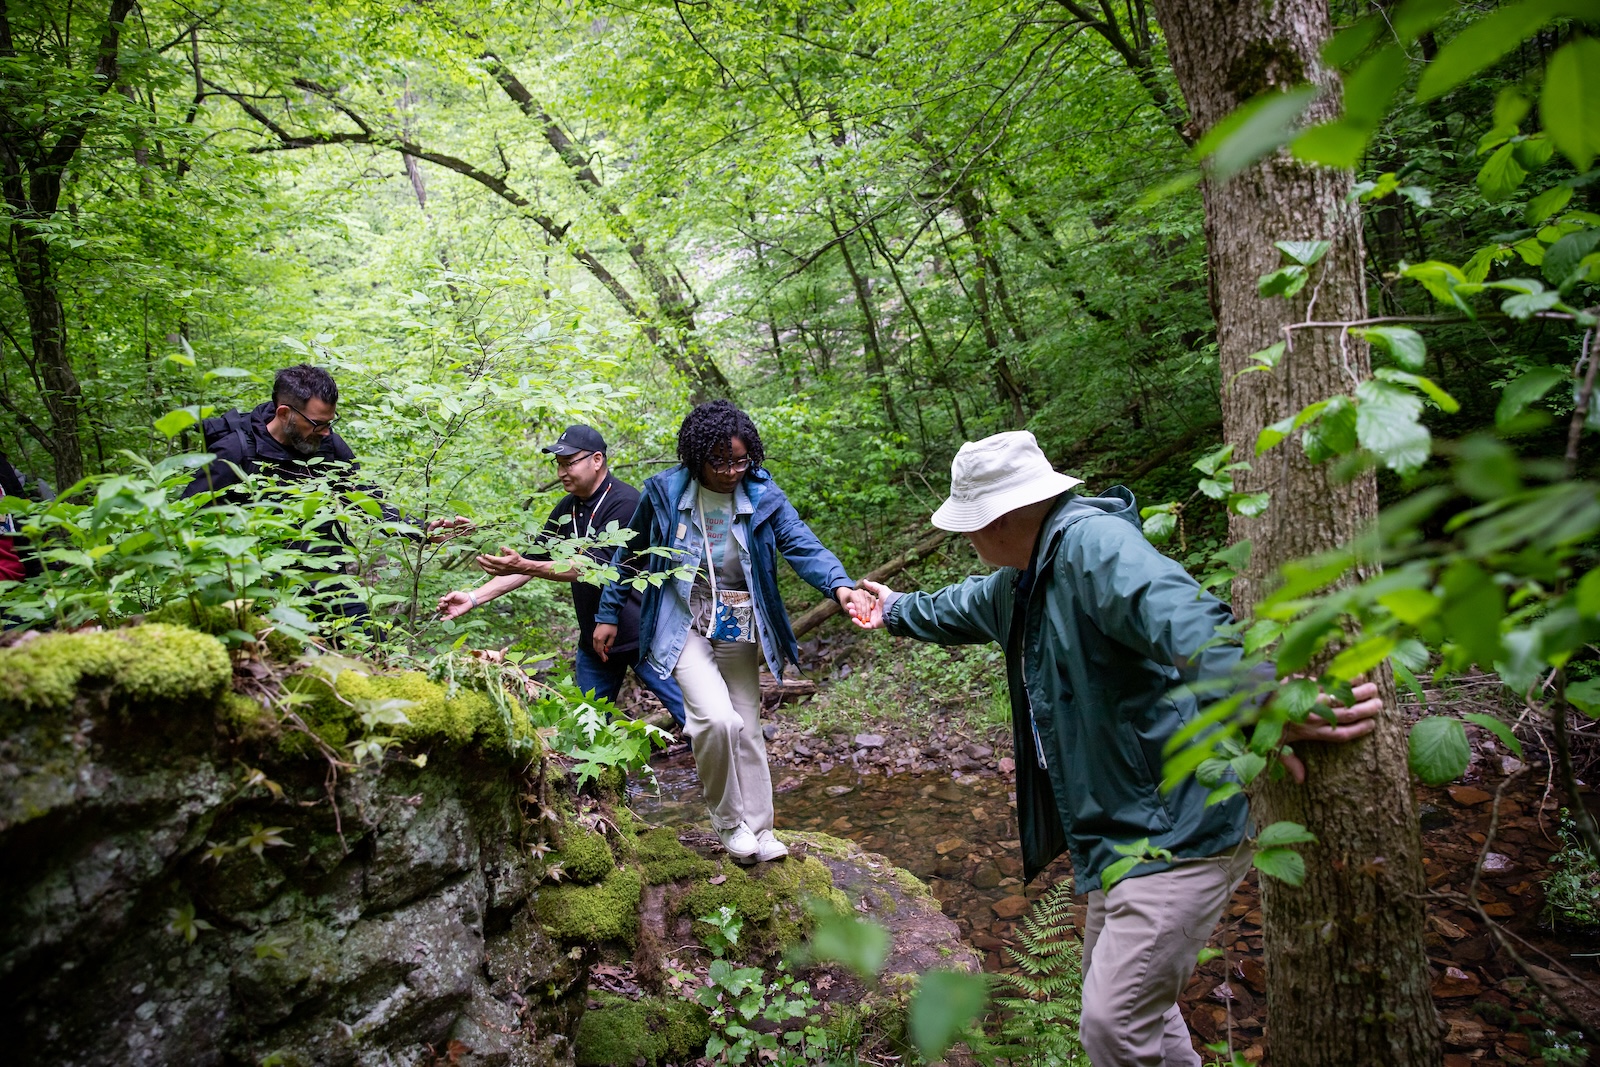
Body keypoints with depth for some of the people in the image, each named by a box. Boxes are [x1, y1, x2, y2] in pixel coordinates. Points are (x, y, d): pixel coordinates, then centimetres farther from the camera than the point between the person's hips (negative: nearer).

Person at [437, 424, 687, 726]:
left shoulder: (624, 502, -17)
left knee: (689, 716, -4)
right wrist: (474, 598, 0)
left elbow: (593, 565, -26)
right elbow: (534, 560, 10)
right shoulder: (567, 508, 7)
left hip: (642, 635, -7)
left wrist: (524, 567, -34)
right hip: (593, 639, 8)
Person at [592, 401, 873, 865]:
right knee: (717, 719, -21)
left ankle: (758, 829, 29)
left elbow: (803, 544, -19)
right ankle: (729, 821, 3)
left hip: (739, 634, 3)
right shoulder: (664, 492, -9)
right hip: (685, 629, -3)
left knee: (747, 730, 12)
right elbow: (629, 554, 5)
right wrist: (608, 614, 8)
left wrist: (840, 585, -38)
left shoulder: (762, 495, -7)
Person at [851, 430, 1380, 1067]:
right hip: (1121, 830, 11)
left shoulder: (1092, 543, -21)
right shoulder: (1018, 583, 12)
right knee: (1114, 992, 23)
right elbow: (958, 609, 34)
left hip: (1178, 829, -10)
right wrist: (898, 610, 52)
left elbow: (1176, 616, -41)